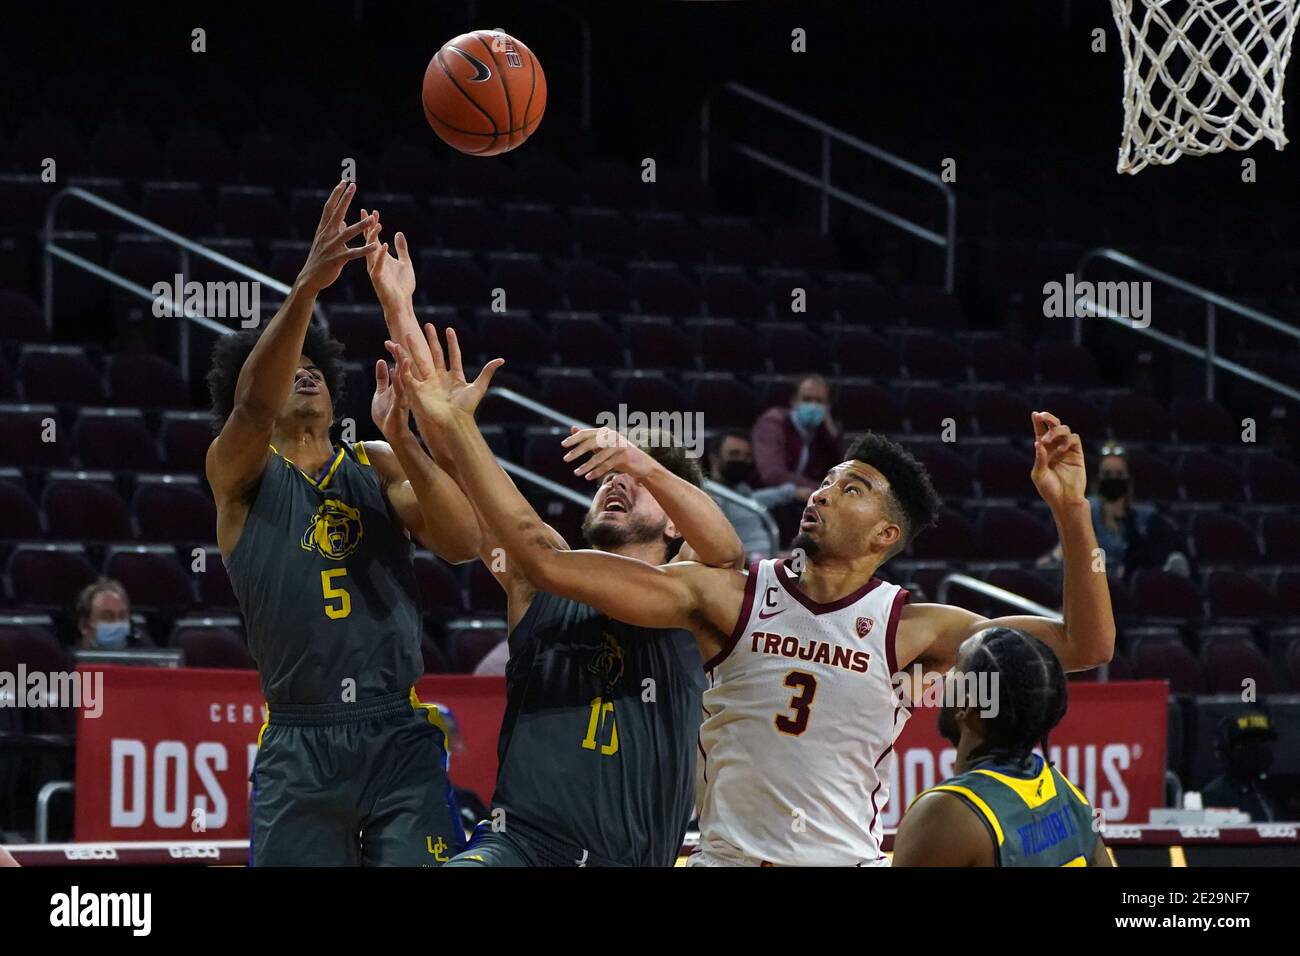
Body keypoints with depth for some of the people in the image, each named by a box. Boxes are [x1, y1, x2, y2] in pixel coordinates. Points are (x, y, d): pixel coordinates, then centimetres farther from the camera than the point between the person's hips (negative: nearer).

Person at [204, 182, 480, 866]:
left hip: (401, 737, 1)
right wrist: (307, 285, -31)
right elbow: (254, 403, -17)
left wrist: (402, 441, -18)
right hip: (299, 748, -1)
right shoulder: (238, 472, 6)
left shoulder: (378, 468, 13)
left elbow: (463, 544, -3)